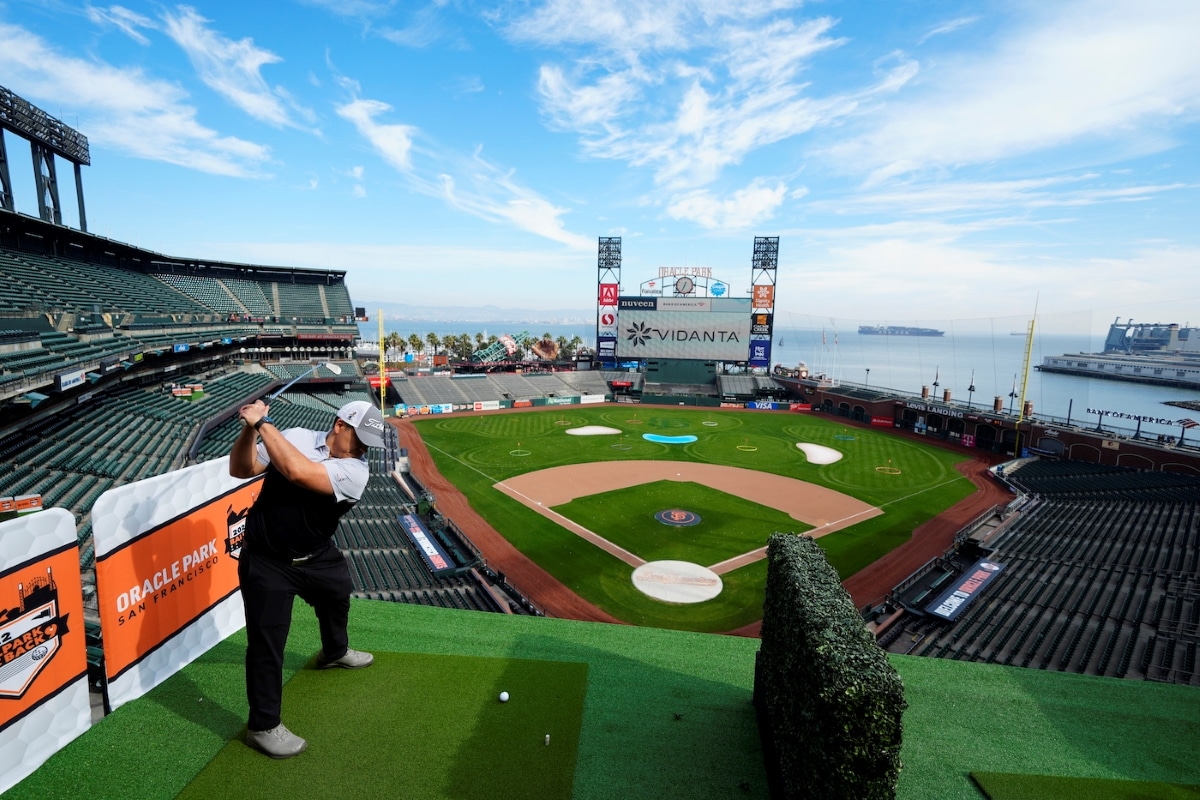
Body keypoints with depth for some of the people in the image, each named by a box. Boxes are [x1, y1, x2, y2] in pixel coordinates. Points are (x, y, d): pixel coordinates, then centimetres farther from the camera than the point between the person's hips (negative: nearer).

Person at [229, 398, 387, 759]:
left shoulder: (355, 470, -21)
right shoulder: (295, 437, -12)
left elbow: (298, 472, -35)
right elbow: (240, 469, -12)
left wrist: (263, 423, -30)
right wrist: (249, 430, -29)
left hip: (317, 558, 3)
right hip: (266, 562, -2)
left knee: (337, 598, 26)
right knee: (267, 640, -1)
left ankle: (335, 652, 60)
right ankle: (263, 726, 19)